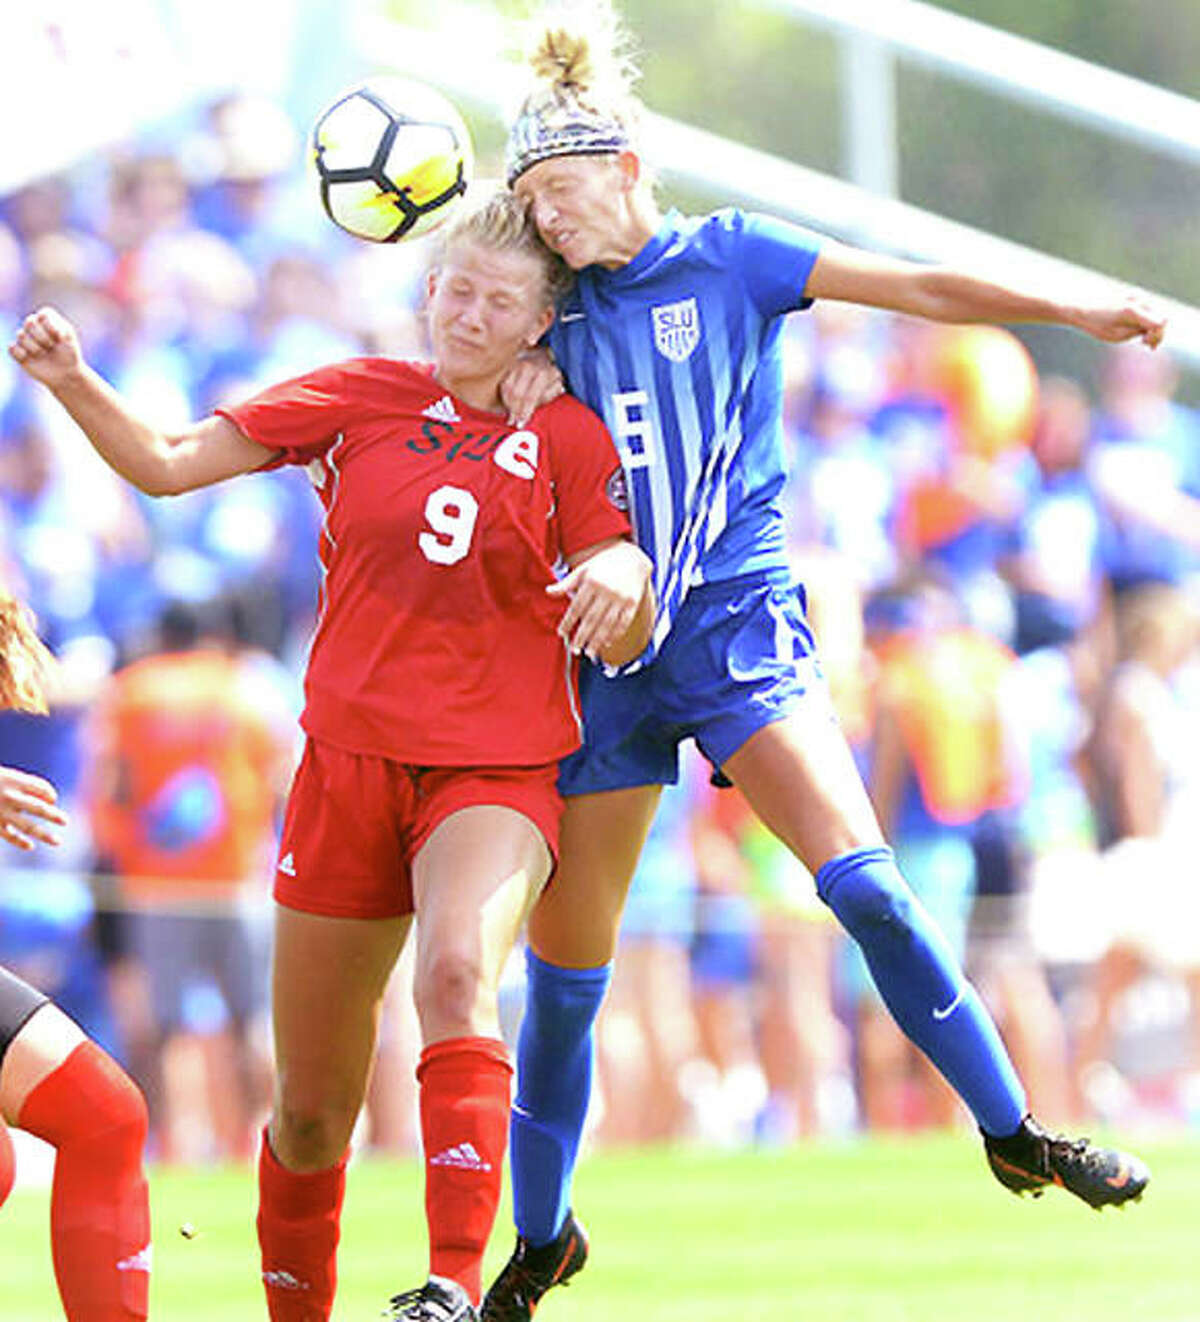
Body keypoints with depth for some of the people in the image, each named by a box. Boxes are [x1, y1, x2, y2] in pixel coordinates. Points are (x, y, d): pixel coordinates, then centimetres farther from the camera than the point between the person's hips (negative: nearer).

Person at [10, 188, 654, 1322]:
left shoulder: (566, 438, 4)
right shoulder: (361, 398, 7)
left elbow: (621, 643, 3)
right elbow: (167, 464, 4)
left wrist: (621, 580, -20)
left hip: (495, 772, -2)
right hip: (348, 762, 2)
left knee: (456, 972, -35)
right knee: (309, 1116, 6)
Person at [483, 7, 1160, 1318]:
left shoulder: (729, 259, -1)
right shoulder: (556, 315, 8)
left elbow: (924, 288, -4)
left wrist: (1071, 308, -14)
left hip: (734, 616, -3)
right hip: (604, 643, 3)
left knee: (859, 875, -21)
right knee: (563, 960, 3)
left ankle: (1012, 1132, -11)